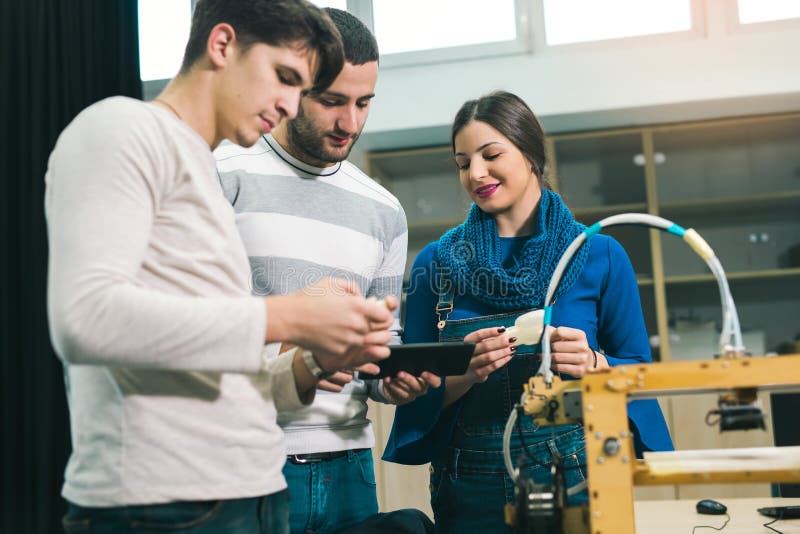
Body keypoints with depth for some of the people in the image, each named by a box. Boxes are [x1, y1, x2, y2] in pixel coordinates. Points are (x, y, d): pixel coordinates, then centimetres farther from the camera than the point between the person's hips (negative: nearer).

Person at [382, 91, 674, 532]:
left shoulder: (600, 256, -1)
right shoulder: (436, 262, 2)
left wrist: (593, 364, -17)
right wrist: (464, 372, -17)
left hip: (578, 475, -1)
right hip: (472, 489, 1)